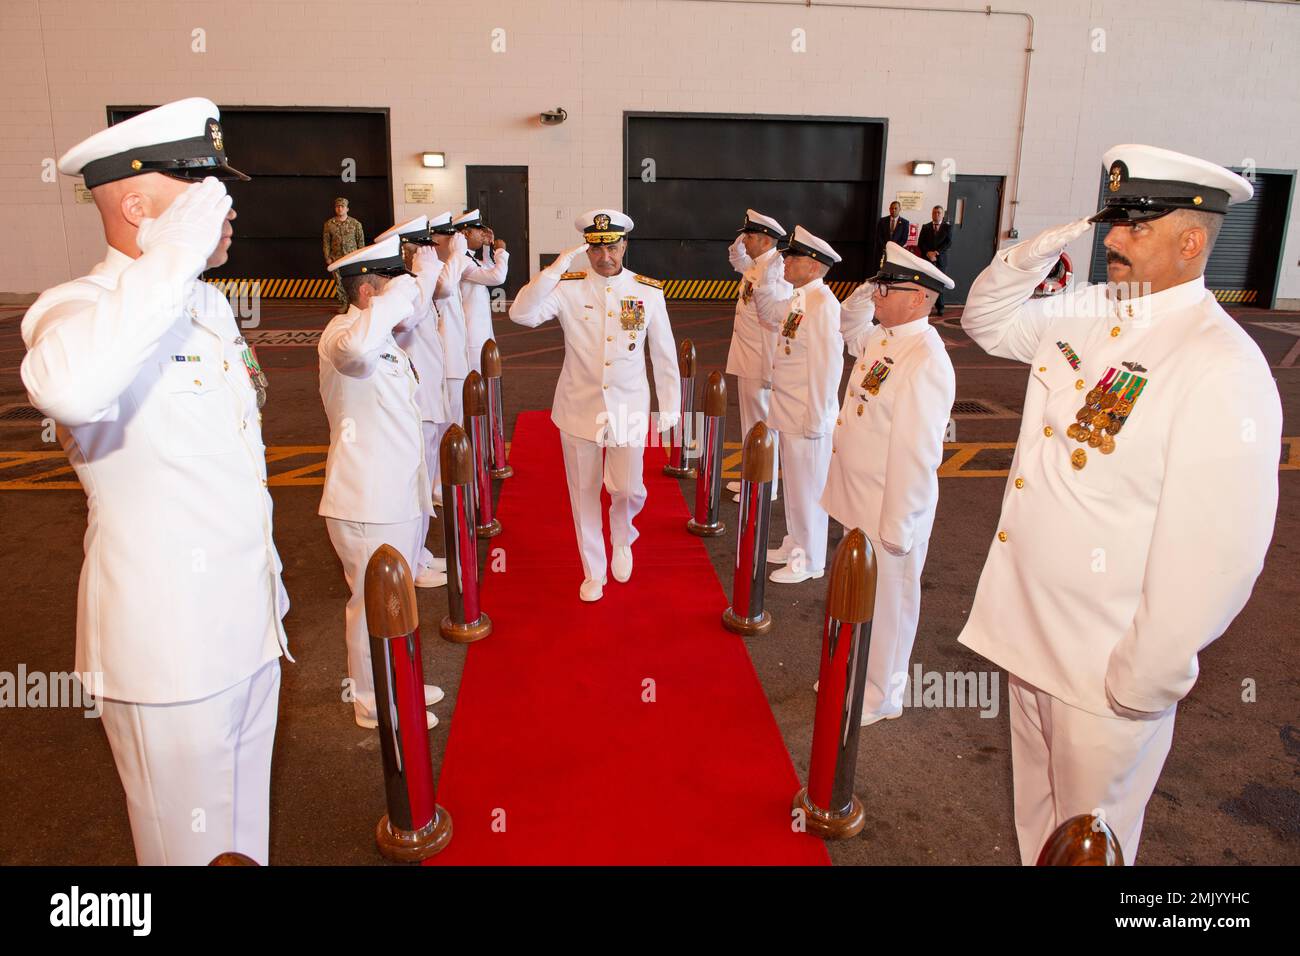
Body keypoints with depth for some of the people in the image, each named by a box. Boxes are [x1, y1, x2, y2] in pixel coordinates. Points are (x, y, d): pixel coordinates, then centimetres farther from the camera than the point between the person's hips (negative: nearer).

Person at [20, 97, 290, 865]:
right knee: (195, 848, 12)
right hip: (170, 645, -7)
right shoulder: (78, 307, -17)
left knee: (247, 832, 23)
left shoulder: (212, 305, 10)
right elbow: (68, 386, -44)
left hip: (249, 624, 8)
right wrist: (176, 249, -33)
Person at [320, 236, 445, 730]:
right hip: (368, 504, -10)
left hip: (399, 497, 10)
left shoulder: (383, 338, 14)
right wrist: (403, 291, -34)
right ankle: (374, 704, 23)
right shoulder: (341, 334, -19)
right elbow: (354, 346, -45)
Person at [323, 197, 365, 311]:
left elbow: (360, 240, 5)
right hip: (336, 258, 1)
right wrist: (327, 257, 2)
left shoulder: (355, 223, 1)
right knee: (339, 282, 2)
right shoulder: (329, 224, 4)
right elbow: (326, 242, 8)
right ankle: (343, 303, 13)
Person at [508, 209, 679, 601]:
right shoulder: (569, 288, -5)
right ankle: (593, 572, 27)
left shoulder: (649, 291, -2)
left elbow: (664, 354, 3)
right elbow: (521, 314, -20)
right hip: (578, 407, 0)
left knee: (629, 489, -1)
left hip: (628, 408, 0)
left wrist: (670, 405, 3)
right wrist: (557, 267, -24)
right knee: (584, 492, 10)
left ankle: (622, 540, 34)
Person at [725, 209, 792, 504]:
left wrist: (770, 370, -24)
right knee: (750, 421, 19)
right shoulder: (754, 266, 8)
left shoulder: (775, 271, -20)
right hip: (746, 360, 9)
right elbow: (736, 257, 33)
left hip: (761, 363, -9)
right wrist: (740, 241, 12)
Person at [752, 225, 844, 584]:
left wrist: (815, 420, -19)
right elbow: (770, 314, 28)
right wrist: (759, 279, 12)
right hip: (789, 413, 9)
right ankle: (795, 545, 37)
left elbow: (828, 365, -22)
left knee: (808, 490, 5)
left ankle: (809, 561, 19)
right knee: (795, 485, 21)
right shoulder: (799, 299, 8)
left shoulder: (822, 303, -20)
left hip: (807, 418, -9)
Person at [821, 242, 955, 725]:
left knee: (885, 603, 10)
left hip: (889, 511, -9)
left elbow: (917, 452, -25)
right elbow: (853, 335, 29)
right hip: (859, 501, 9)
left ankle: (879, 696, 29)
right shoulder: (882, 337, 3)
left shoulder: (924, 360, -24)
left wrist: (898, 525, -21)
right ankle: (856, 673, 43)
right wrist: (860, 300, 8)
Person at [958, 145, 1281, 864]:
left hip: (1105, 668, -6)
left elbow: (1214, 556, -22)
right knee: (1036, 813, 27)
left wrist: (1142, 685, -16)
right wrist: (1027, 259, -3)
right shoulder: (1089, 313, 1)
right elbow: (986, 323, 18)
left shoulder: (1224, 370, -21)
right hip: (1029, 629, 7)